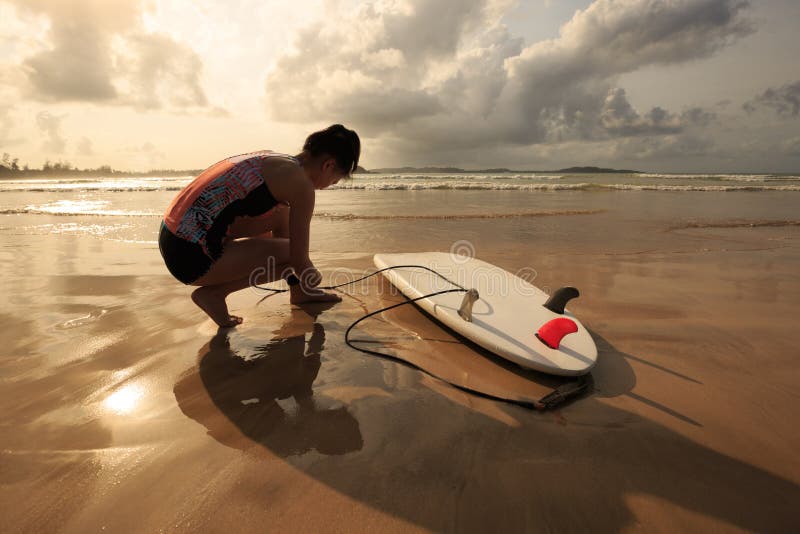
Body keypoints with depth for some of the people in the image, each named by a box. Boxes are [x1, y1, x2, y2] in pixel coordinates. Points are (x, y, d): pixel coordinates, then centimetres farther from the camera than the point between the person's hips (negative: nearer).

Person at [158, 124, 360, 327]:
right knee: (292, 254, -3)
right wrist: (314, 278, 16)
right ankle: (213, 292, 3)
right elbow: (299, 261, -8)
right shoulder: (300, 183, -13)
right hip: (191, 257, -9)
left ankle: (298, 291, 24)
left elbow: (281, 231, 27)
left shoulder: (269, 159, 14)